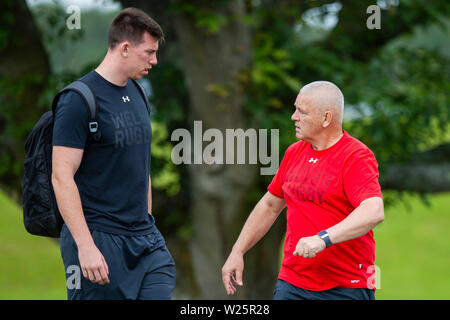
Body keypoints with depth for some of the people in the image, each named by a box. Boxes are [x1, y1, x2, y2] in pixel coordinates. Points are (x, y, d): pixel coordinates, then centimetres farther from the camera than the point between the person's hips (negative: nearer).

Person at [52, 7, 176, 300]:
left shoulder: (136, 94, 14)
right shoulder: (79, 100, -12)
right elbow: (61, 177, -17)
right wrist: (85, 247, -22)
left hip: (145, 239, 7)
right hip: (99, 240, -7)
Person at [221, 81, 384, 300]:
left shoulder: (357, 157, -10)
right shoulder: (294, 153, 13)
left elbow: (374, 212, -26)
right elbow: (270, 204, 25)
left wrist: (324, 238, -36)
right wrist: (237, 252, 21)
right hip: (292, 284, 6)